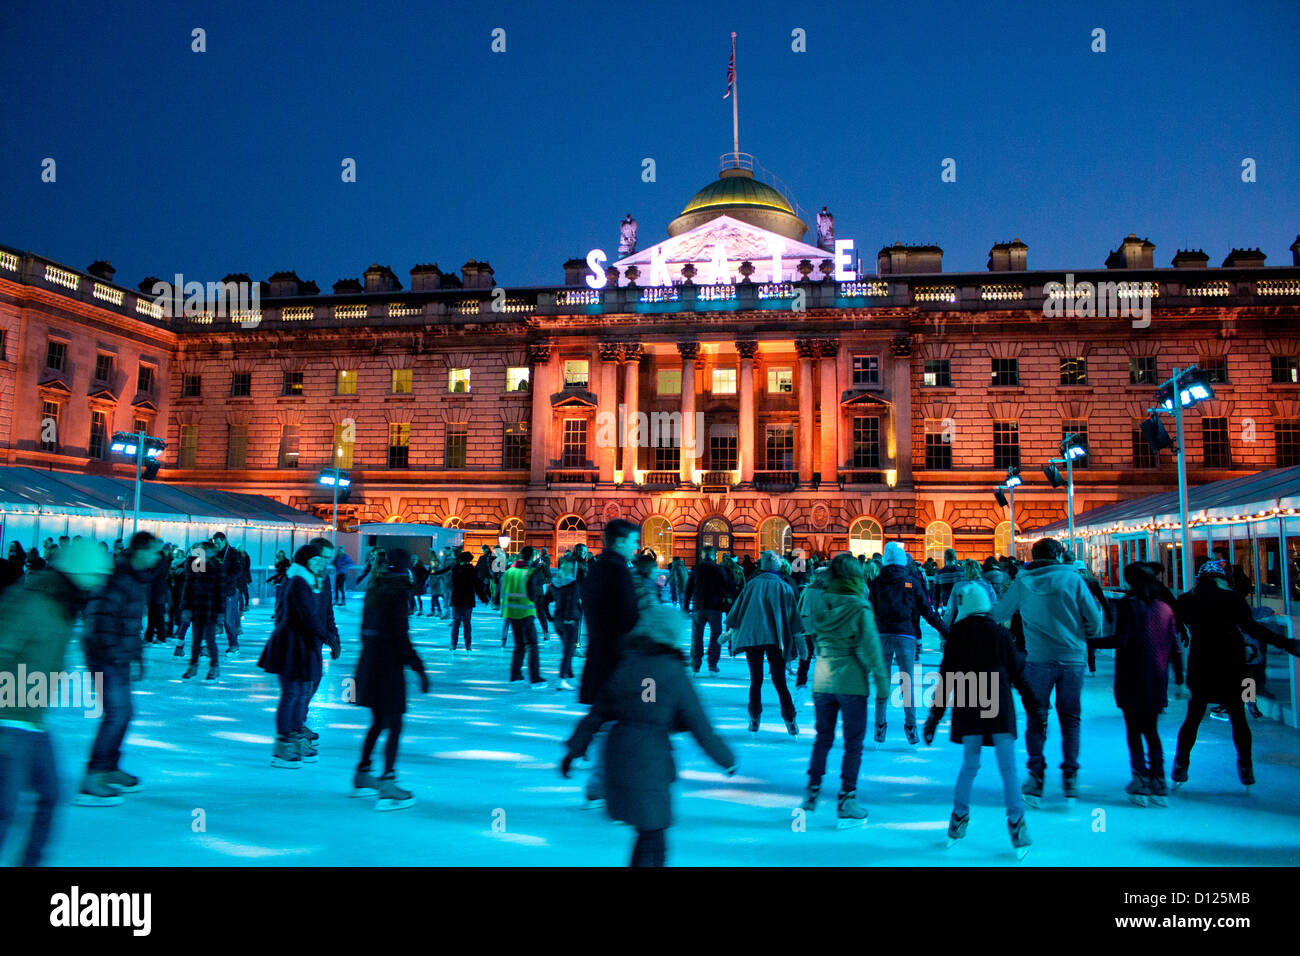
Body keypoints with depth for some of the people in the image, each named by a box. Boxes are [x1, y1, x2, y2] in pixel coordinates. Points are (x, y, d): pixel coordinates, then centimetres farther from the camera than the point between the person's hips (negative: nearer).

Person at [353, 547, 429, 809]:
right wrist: (420, 670, -15)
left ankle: (362, 776, 32)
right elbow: (401, 637, -20)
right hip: (389, 666, -8)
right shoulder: (397, 593, -17)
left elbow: (366, 631, 15)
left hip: (368, 662, 8)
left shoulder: (374, 590, 8)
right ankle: (386, 788, 1)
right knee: (394, 725, 0)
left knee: (379, 722, 22)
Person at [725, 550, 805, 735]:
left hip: (751, 636, 1)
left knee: (755, 680, 8)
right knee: (779, 681, 4)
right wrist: (800, 643, 8)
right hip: (774, 639, -1)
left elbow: (737, 608, 9)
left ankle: (754, 720, 11)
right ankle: (790, 721, 2)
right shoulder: (784, 587, 3)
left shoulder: (751, 585, 5)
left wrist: (729, 631, 19)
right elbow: (793, 618, 4)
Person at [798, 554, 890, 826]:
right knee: (853, 743, 7)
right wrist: (882, 683, -3)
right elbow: (871, 649, -12)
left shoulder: (818, 602, -4)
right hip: (852, 683, -4)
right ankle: (847, 801, 10)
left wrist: (815, 582, 16)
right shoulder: (860, 608, -14)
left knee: (823, 738, 19)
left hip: (822, 681, 4)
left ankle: (812, 791, 27)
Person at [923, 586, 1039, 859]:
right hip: (1000, 708, -1)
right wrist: (1033, 705, 15)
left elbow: (946, 679, 0)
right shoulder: (1000, 633, 1)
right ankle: (1016, 825, 3)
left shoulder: (956, 635, 0)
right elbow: (1017, 672, 4)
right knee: (1008, 767, 4)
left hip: (967, 709, 1)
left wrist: (935, 716, 5)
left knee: (969, 765, 15)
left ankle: (958, 820, 20)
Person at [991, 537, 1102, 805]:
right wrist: (1085, 638, 18)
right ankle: (1070, 778, 14)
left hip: (1038, 659, 0)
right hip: (1073, 657, 0)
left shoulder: (1021, 582, 0)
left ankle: (1036, 778, 8)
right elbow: (1094, 620, -1)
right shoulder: (1073, 579, -3)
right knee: (1070, 718, 12)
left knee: (1036, 718, 9)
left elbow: (998, 614, 8)